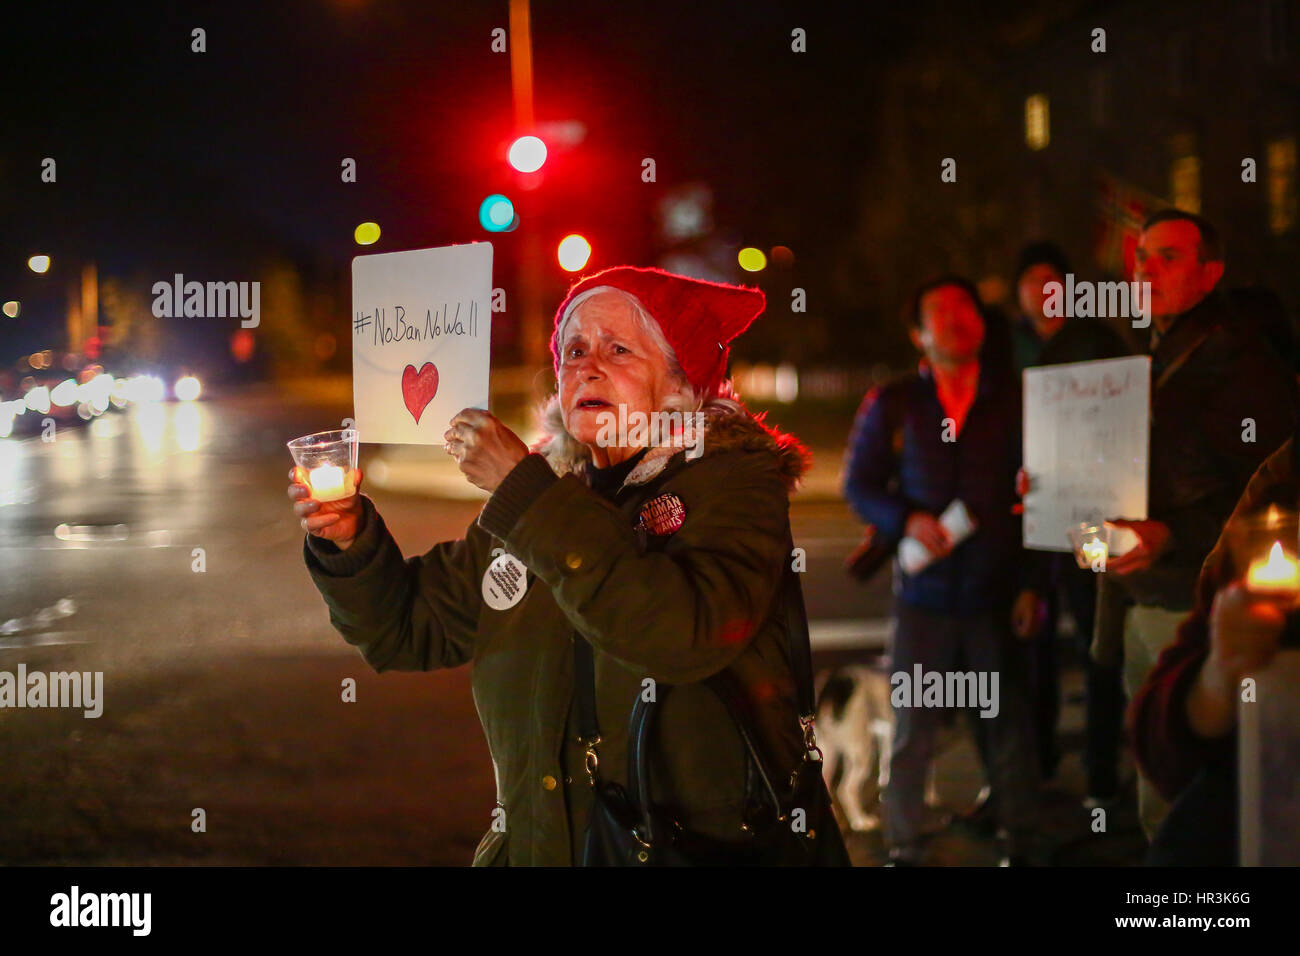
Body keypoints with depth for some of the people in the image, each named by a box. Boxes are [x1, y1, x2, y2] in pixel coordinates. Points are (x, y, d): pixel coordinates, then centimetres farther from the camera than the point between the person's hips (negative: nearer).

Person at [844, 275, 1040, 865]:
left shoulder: (1013, 404, 6)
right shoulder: (891, 406, 7)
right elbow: (859, 485, 8)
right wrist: (906, 521, -12)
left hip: (998, 593, 0)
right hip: (924, 591, 0)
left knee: (1010, 723, 3)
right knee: (911, 729, 2)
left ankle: (1019, 844, 15)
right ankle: (902, 849, 12)